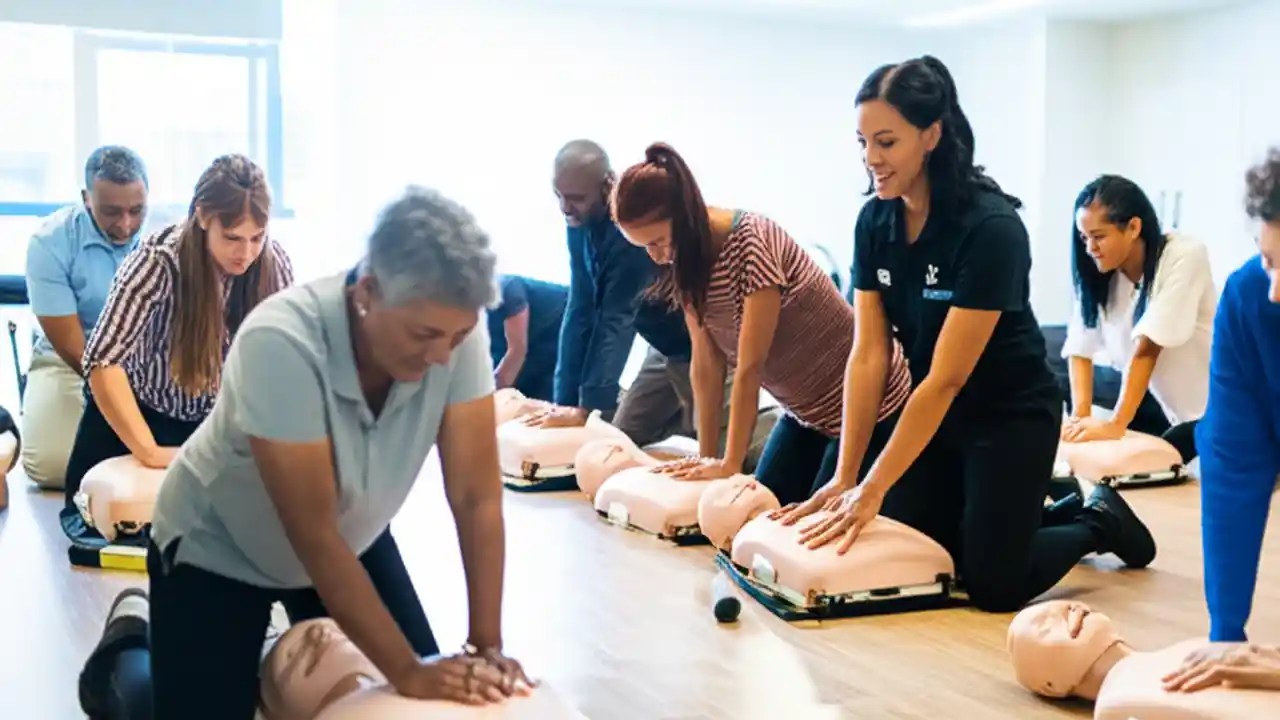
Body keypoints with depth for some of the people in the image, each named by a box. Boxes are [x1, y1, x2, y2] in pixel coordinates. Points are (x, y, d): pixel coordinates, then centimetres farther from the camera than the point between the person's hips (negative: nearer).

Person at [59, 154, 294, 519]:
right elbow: (103, 361, -32)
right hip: (136, 411, -2)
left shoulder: (275, 264, -18)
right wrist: (150, 452, -37)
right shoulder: (159, 260, -29)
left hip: (217, 419, 2)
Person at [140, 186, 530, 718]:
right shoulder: (282, 344, -39)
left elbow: (477, 497, -22)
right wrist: (406, 670, -31)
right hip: (218, 552, -4)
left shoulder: (455, 327, -26)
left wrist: (488, 644, -26)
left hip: (352, 539, 5)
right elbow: (313, 536, -34)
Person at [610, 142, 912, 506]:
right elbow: (706, 364, -3)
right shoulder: (685, 261, -4)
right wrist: (707, 457, -5)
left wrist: (730, 465, -21)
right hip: (805, 410, 8)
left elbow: (749, 367, -26)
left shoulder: (752, 243, -28)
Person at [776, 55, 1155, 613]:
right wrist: (846, 475, -14)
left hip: (1010, 415, -6)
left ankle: (1098, 520, 23)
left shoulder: (990, 228, -28)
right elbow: (868, 355, -9)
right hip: (936, 412, 6)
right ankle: (1052, 507, 26)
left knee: (991, 584, -7)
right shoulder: (875, 220, -8)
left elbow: (947, 377, -28)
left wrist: (872, 489, -28)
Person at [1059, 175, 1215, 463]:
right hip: (1165, 409, 6)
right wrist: (1080, 415, -21)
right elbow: (1080, 348, -8)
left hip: (1211, 408, -6)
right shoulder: (1099, 274, -4)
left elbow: (1148, 347, -27)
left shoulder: (1184, 257, -22)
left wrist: (1116, 424, -30)